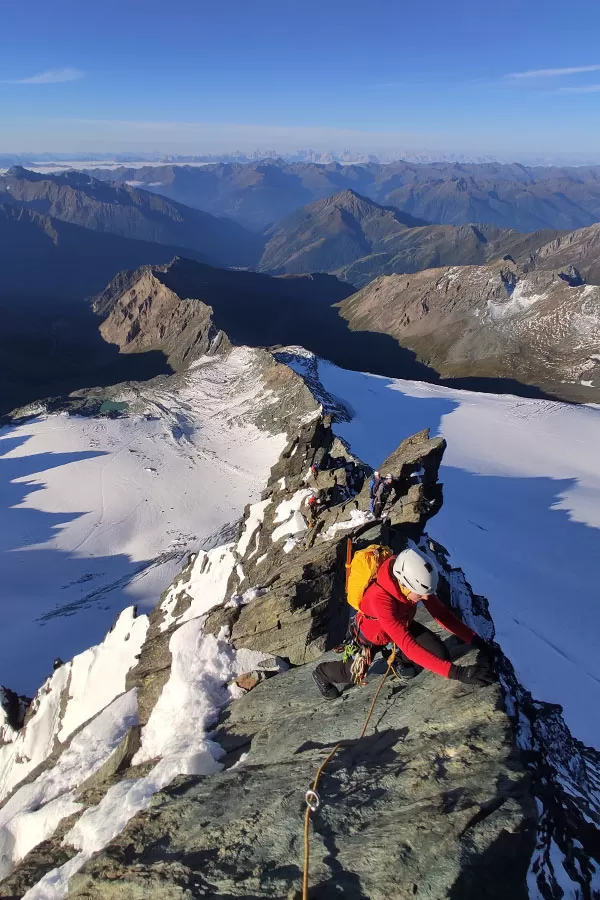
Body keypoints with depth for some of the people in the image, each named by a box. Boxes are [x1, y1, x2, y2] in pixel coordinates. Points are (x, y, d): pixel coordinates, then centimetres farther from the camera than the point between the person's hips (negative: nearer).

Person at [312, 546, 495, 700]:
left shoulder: (413, 579, -32)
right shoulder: (379, 598, -49)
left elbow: (441, 613, -20)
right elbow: (409, 646, -51)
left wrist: (475, 640, -28)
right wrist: (457, 673, -55)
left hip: (402, 625, 4)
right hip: (372, 634, -4)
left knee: (440, 654, -11)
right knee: (355, 675, 14)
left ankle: (405, 661, 22)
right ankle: (322, 673, 47)